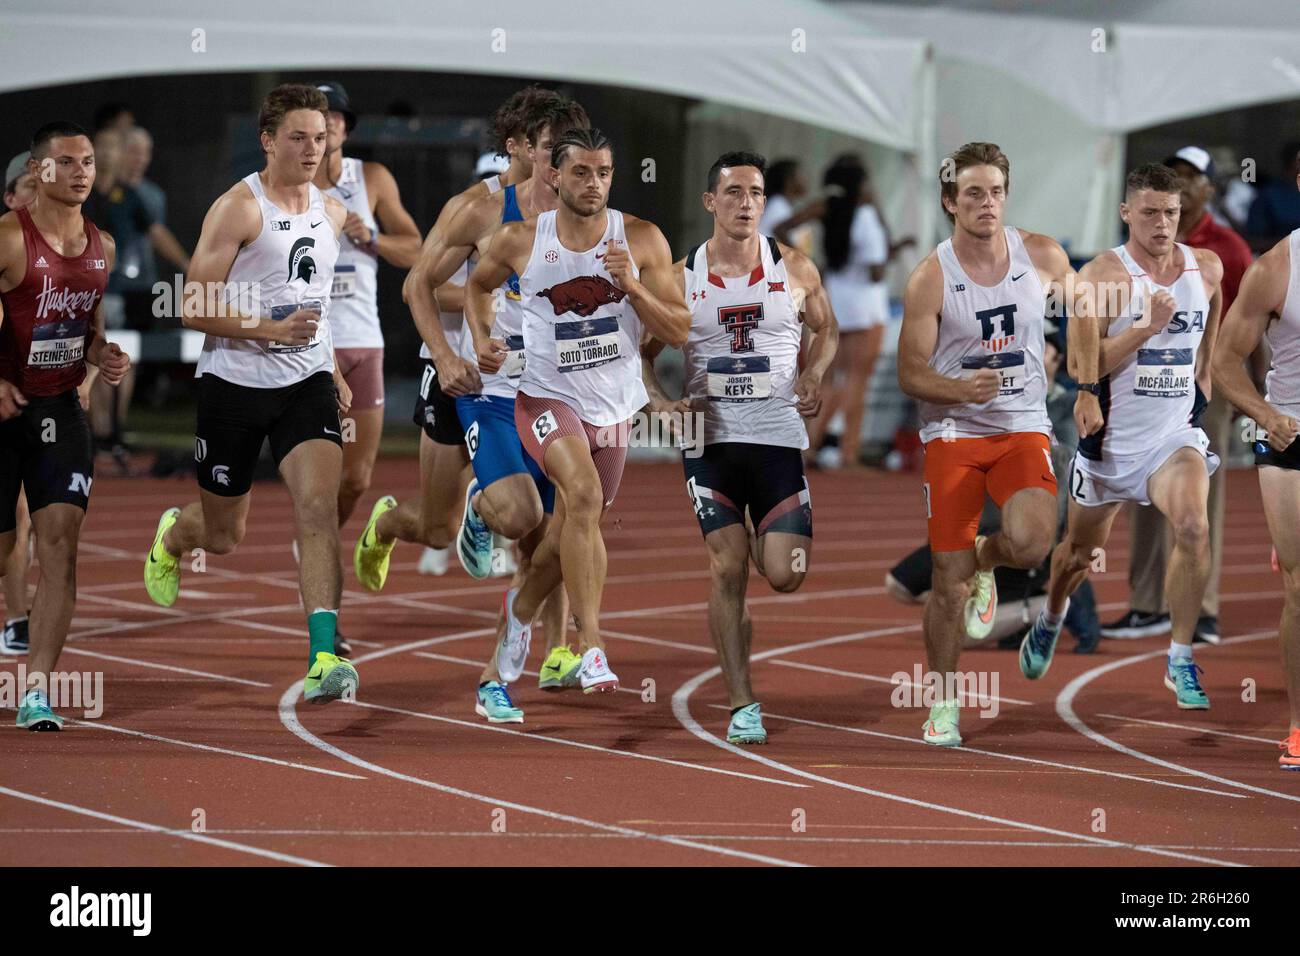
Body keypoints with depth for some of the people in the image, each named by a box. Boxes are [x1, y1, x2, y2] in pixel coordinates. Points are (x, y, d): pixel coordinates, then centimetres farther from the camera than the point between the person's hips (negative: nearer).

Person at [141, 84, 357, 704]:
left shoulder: (331, 212, 9)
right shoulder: (239, 208, -12)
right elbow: (195, 308, -14)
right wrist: (272, 331, -23)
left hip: (307, 385, 4)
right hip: (234, 384, -4)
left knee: (318, 506, -20)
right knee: (223, 537, 11)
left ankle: (323, 658, -26)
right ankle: (171, 537, 50)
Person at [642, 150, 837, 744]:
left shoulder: (795, 271, 1)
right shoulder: (679, 280, 0)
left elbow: (824, 330, 18)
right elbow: (642, 351, 9)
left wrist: (812, 378, -1)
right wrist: (659, 401, -10)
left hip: (779, 435, 1)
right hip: (709, 439, 0)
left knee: (785, 576, -5)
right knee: (726, 570, -8)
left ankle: (762, 539, 34)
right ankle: (742, 706, 0)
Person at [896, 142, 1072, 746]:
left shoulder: (1043, 258, -3)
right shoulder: (929, 279, -9)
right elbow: (909, 374, -6)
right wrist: (960, 389, -26)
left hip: (1023, 427, 1)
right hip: (952, 432, -1)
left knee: (1030, 543, -26)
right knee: (947, 580, -1)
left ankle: (984, 560, 11)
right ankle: (943, 702, 17)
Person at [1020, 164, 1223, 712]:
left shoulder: (1207, 269, 0)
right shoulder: (1103, 275, -14)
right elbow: (1084, 364, -21)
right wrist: (1147, 327, -30)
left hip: (1176, 434, 1)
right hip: (1110, 439, -1)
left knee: (1193, 528, -26)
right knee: (1081, 551, 18)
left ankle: (1181, 660, -16)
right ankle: (1050, 621, 51)